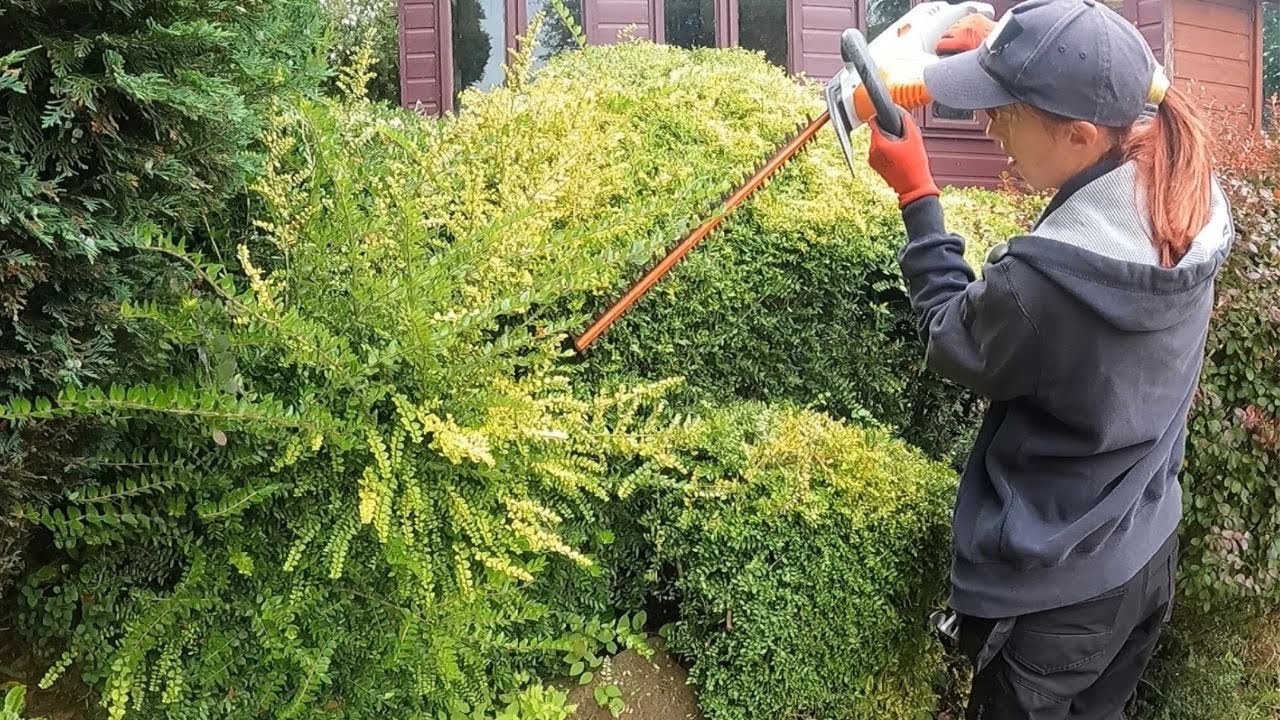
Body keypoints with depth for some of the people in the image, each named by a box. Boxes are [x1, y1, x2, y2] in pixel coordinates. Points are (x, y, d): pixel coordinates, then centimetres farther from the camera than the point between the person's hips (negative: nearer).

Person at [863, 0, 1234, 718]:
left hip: (1053, 594, -7)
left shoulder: (1044, 278, -36)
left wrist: (916, 195, -8)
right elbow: (1119, 114, 12)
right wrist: (1013, 63, 4)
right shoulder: (1191, 187, -13)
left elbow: (954, 343, -13)